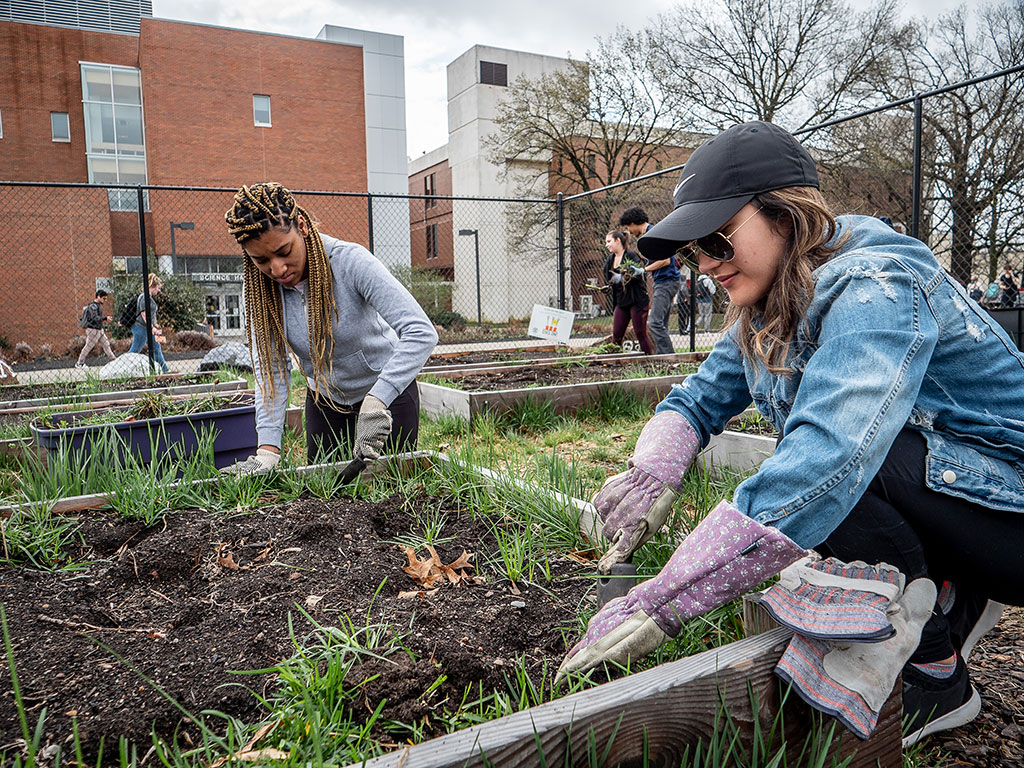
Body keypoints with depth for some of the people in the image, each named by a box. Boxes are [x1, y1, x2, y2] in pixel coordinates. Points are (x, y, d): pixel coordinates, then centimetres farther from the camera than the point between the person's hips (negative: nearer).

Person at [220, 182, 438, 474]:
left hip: (389, 389, -4)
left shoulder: (350, 261, -28)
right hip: (324, 400, 4)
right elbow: (269, 368, -16)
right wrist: (267, 450, -28)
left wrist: (375, 404, -45)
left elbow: (421, 333, -36)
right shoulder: (260, 286, -14)